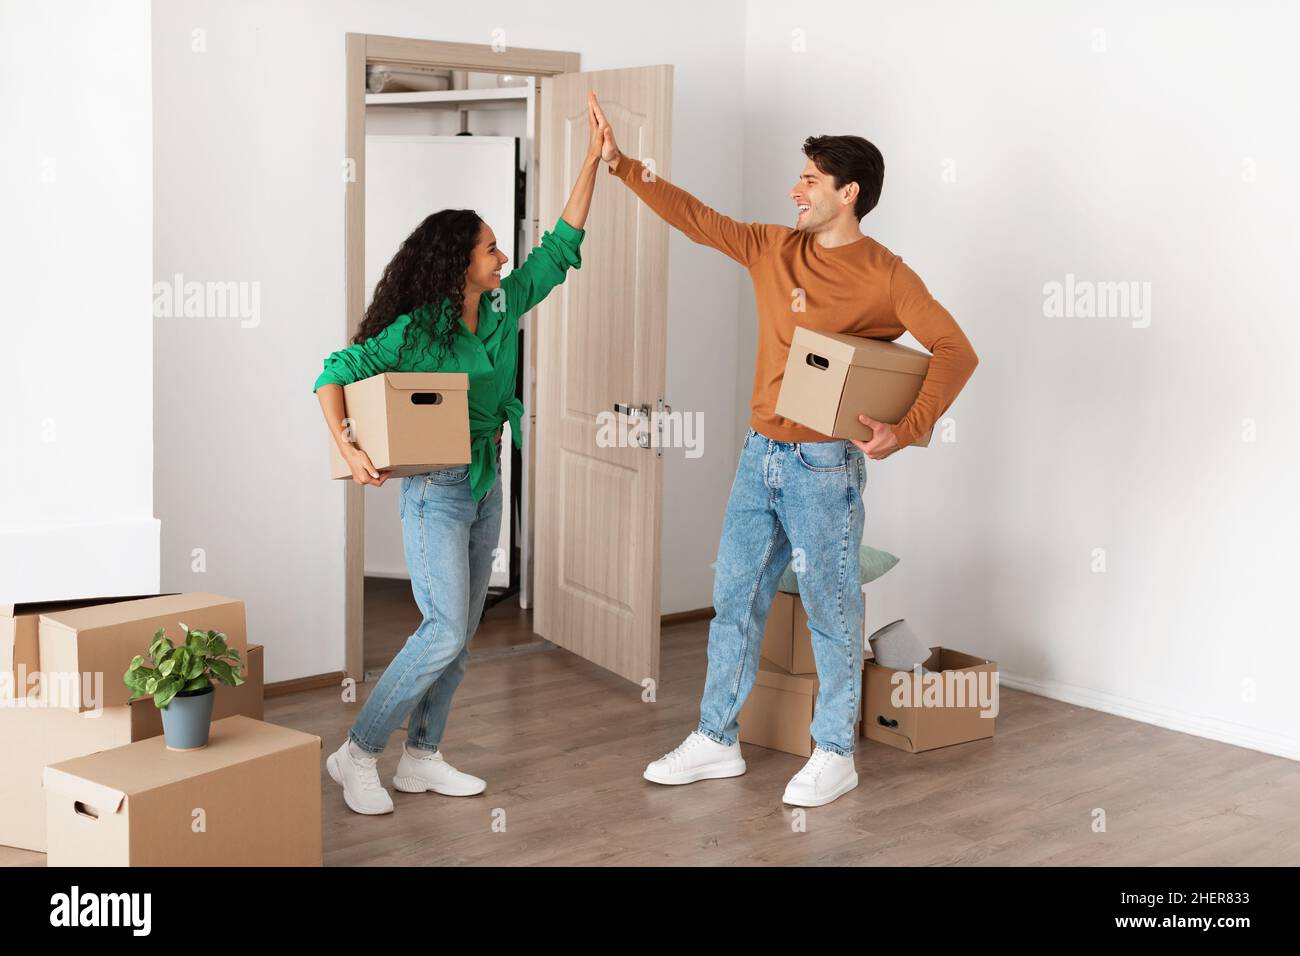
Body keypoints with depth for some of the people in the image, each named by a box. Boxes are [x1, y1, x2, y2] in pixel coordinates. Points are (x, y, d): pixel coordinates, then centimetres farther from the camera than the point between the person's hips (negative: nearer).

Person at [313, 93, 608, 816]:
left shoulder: (504, 308, 3)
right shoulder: (415, 330, -15)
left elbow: (561, 250, 5)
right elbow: (336, 373, -14)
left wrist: (594, 160, 1)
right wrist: (348, 447, -27)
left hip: (487, 485, 7)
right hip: (435, 489, -7)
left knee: (461, 633, 10)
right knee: (447, 631, -13)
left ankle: (422, 758, 21)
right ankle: (358, 754, 0)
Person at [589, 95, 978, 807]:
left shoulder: (883, 277, -10)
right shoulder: (773, 249, 7)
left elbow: (956, 351, -16)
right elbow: (693, 216, 10)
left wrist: (907, 427, -27)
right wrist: (620, 163, 4)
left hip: (824, 463, -6)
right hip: (760, 455, 7)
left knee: (831, 611, 3)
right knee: (734, 600, 12)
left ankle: (834, 755, 16)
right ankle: (716, 741, 23)